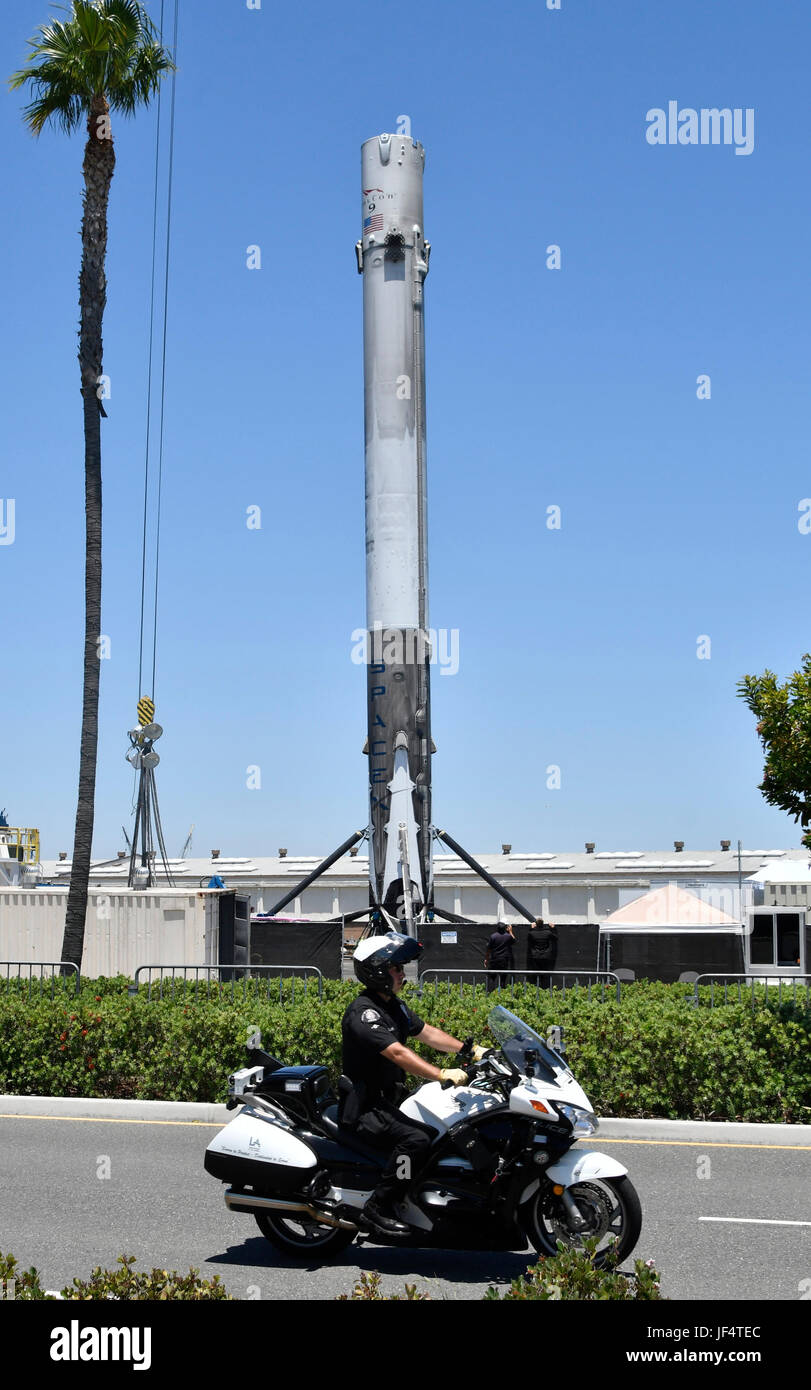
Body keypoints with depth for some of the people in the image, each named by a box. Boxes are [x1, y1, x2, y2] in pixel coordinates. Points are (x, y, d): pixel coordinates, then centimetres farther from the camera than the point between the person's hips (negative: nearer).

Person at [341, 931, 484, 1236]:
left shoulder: (394, 1006, 13)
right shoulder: (363, 1013, -20)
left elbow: (428, 1033, 16)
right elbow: (397, 1053, -31)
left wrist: (470, 1050, 5)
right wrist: (442, 1074, -39)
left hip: (389, 1102, 10)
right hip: (363, 1108, -10)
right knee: (416, 1139, -29)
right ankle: (379, 1207, -20)